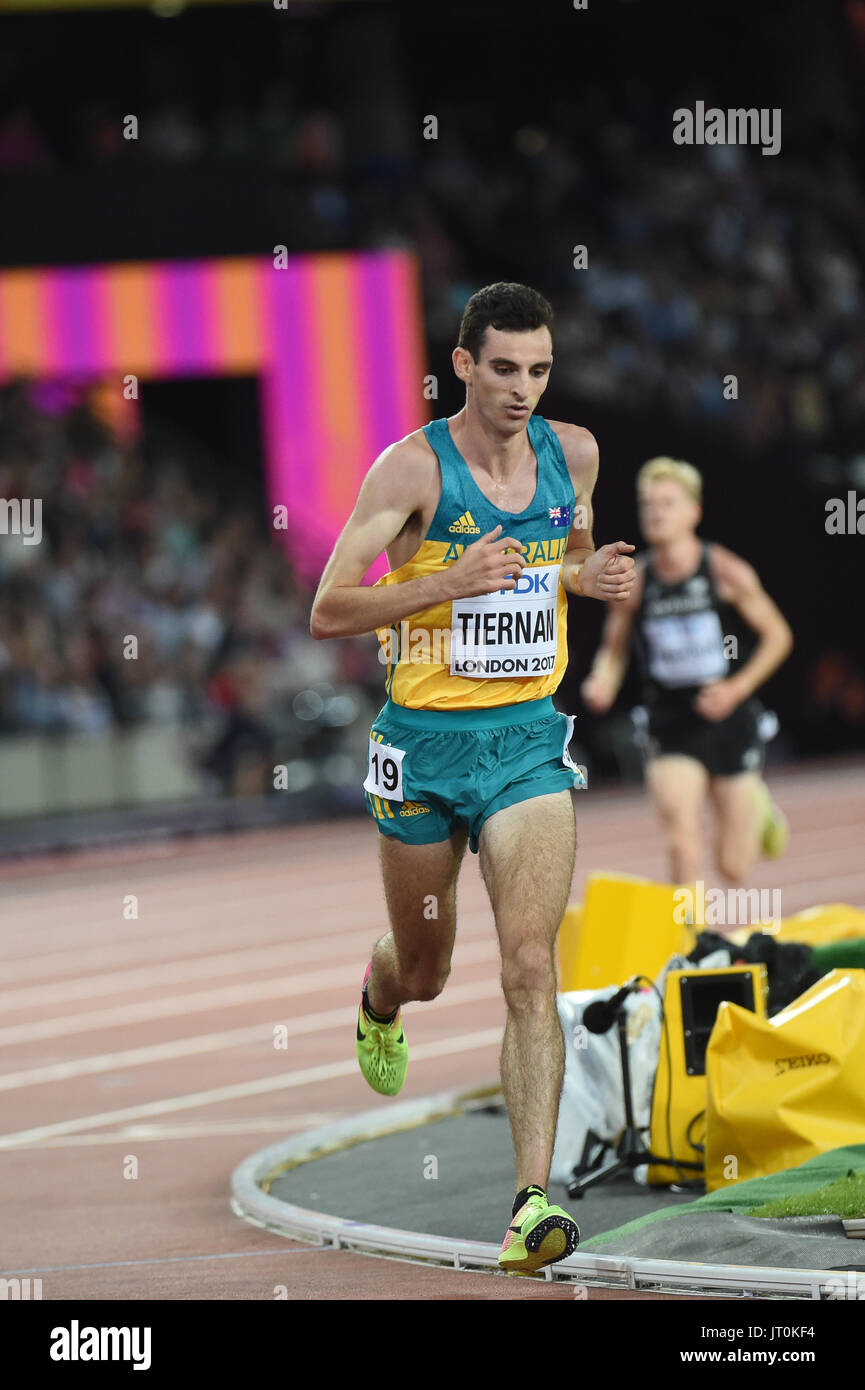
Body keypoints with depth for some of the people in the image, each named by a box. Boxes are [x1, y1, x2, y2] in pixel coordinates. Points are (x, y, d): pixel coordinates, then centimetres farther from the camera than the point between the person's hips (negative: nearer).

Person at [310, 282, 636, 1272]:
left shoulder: (572, 453, 2)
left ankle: (533, 1201, -19)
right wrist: (449, 582, -26)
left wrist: (592, 577, 0)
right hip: (426, 741, -2)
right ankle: (379, 998, 57)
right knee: (424, 971, 17)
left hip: (529, 740, 2)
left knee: (530, 968, -14)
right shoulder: (413, 467, -12)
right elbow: (327, 612, -15)